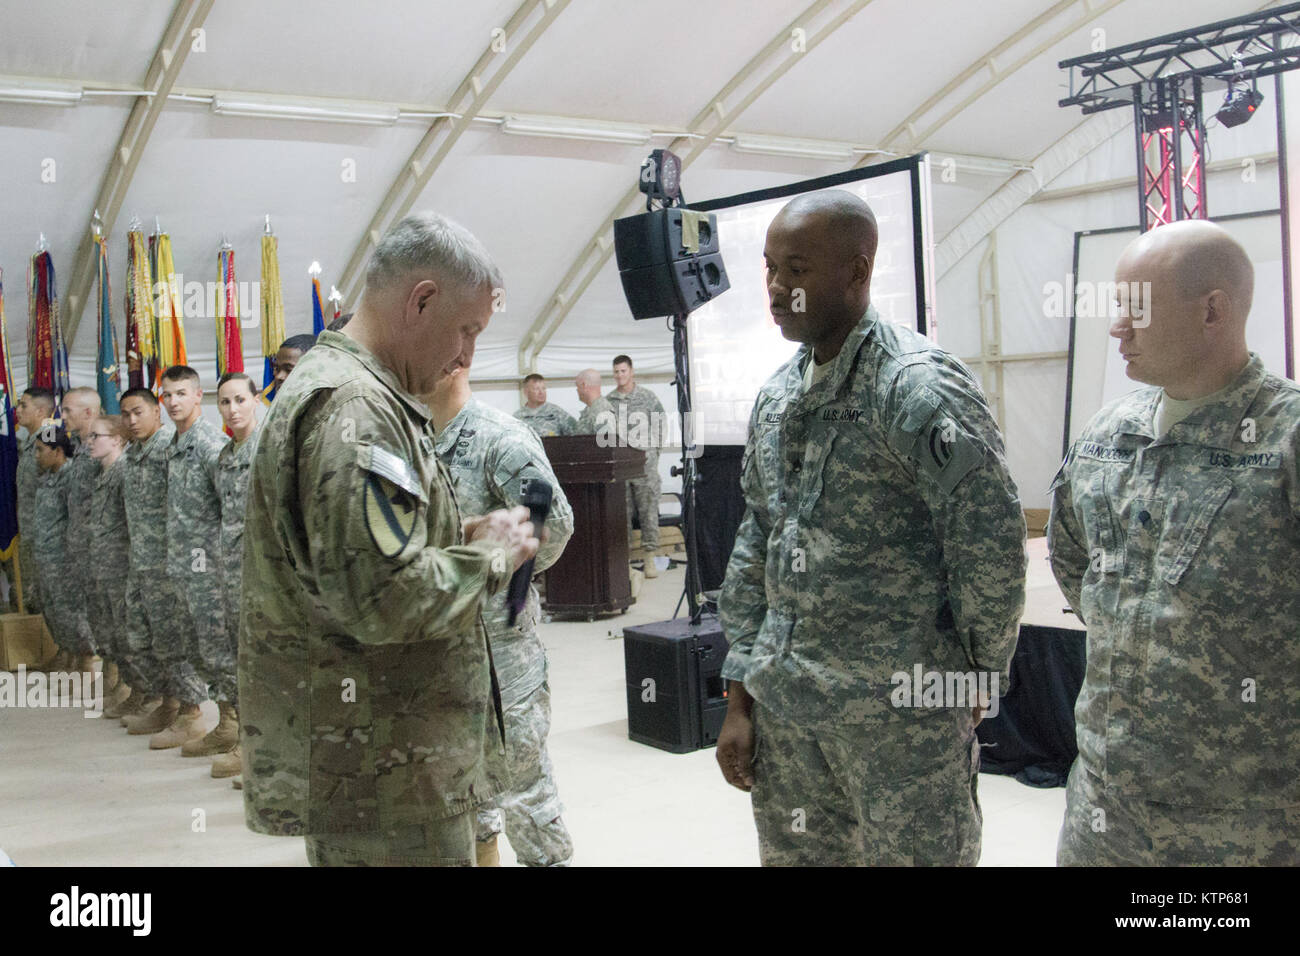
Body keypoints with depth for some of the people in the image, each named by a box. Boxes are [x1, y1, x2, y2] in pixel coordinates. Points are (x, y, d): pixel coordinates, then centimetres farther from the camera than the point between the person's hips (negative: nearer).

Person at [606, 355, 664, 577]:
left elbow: (661, 425, 7)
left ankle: (649, 557, 1)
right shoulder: (608, 401, 11)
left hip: (643, 461, -2)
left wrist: (652, 451, 1)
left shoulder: (647, 397, 5)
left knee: (648, 509, -3)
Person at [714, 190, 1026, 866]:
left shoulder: (919, 388, -14)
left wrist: (979, 675, -4)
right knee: (791, 853, 15)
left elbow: (991, 545, -15)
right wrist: (740, 697, 10)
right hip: (783, 709, 7)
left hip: (900, 711, -6)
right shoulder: (774, 397, 9)